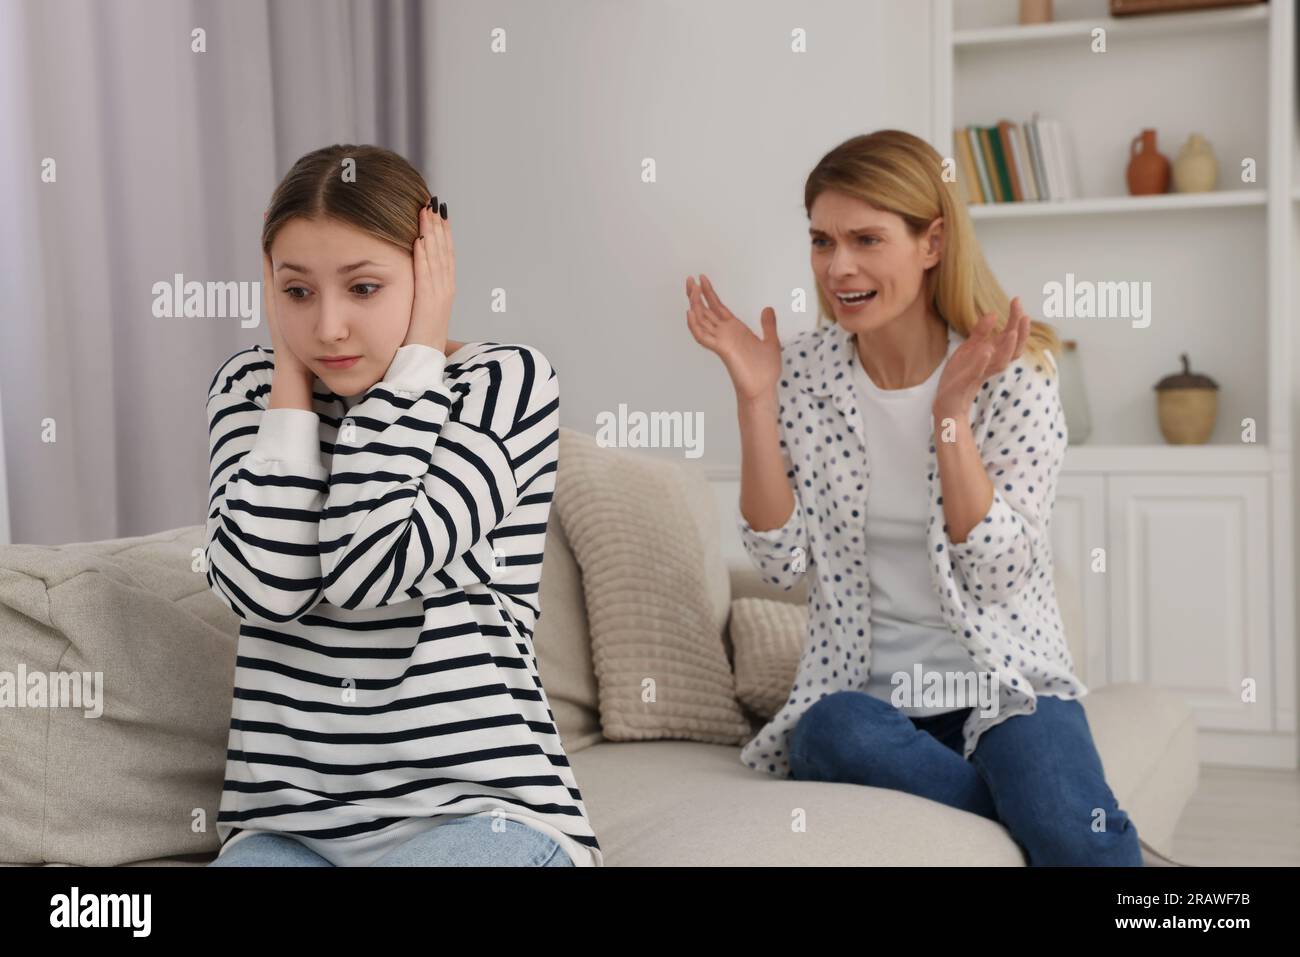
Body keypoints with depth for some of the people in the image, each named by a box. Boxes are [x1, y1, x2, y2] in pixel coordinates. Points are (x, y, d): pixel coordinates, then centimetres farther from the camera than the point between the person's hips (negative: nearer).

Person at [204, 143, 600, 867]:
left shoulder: (509, 379, -3)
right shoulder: (250, 386, 7)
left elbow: (370, 568, -17)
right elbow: (262, 585, -11)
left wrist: (415, 355, -10)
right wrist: (292, 372, -6)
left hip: (481, 808, -3)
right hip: (284, 821, 3)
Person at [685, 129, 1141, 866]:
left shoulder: (1015, 372, -5)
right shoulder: (803, 372, 1)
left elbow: (997, 572, -11)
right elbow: (784, 563, -4)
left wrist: (951, 411, -20)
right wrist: (754, 398, -10)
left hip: (1002, 680, -2)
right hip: (860, 688, 3)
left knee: (1081, 842, -31)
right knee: (836, 730, -33)